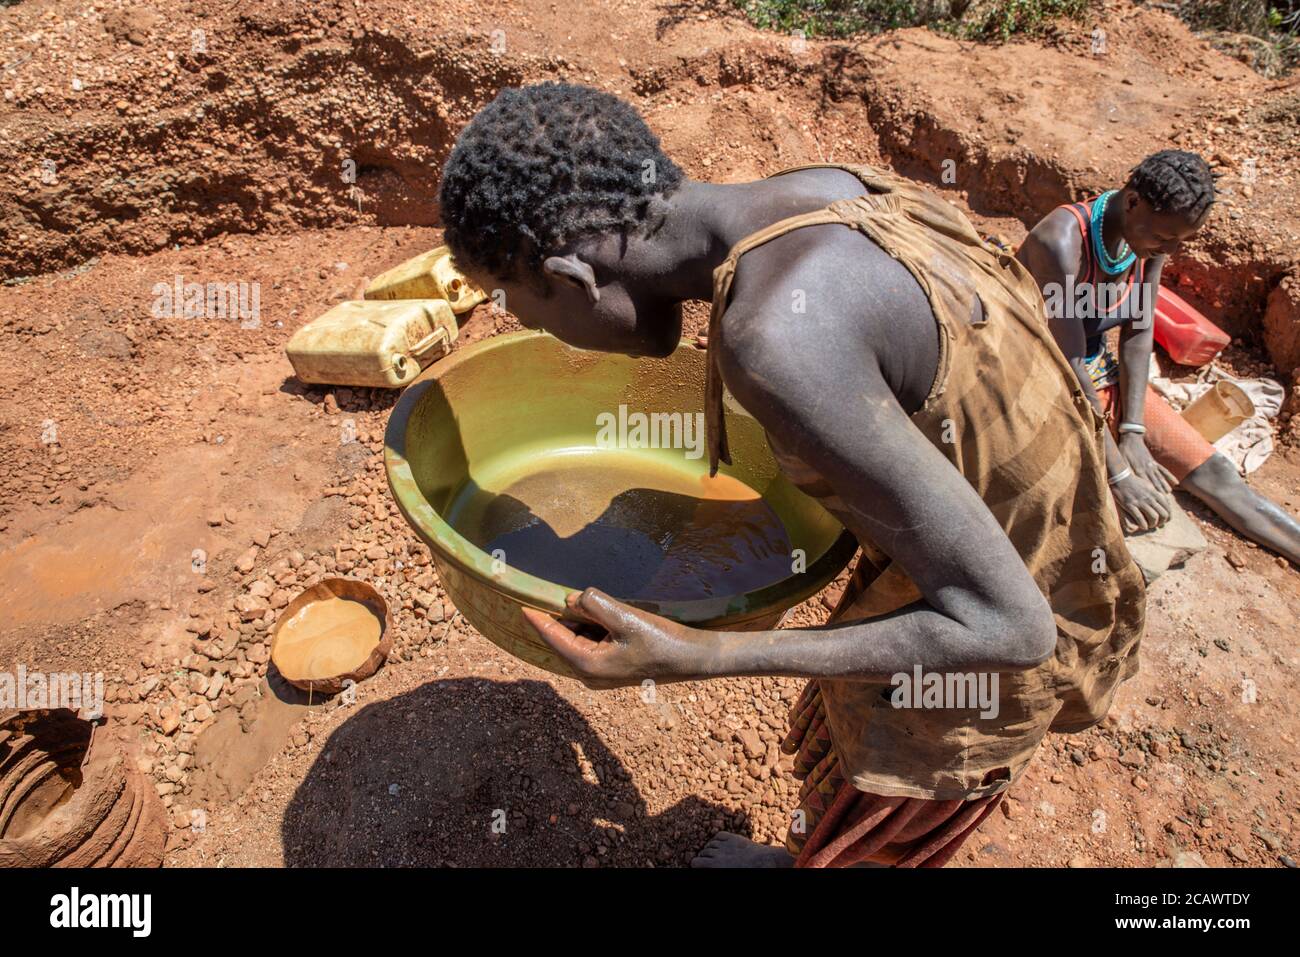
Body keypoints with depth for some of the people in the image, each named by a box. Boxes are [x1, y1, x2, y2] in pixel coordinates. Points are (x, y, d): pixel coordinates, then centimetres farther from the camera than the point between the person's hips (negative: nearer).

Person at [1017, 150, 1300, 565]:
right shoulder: (1062, 242, -28)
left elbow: (1138, 334, -1)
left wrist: (1132, 433, -12)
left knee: (1213, 470, -1)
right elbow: (1068, 367, -29)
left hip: (1102, 374, 6)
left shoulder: (1150, 238, -4)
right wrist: (1117, 472, -26)